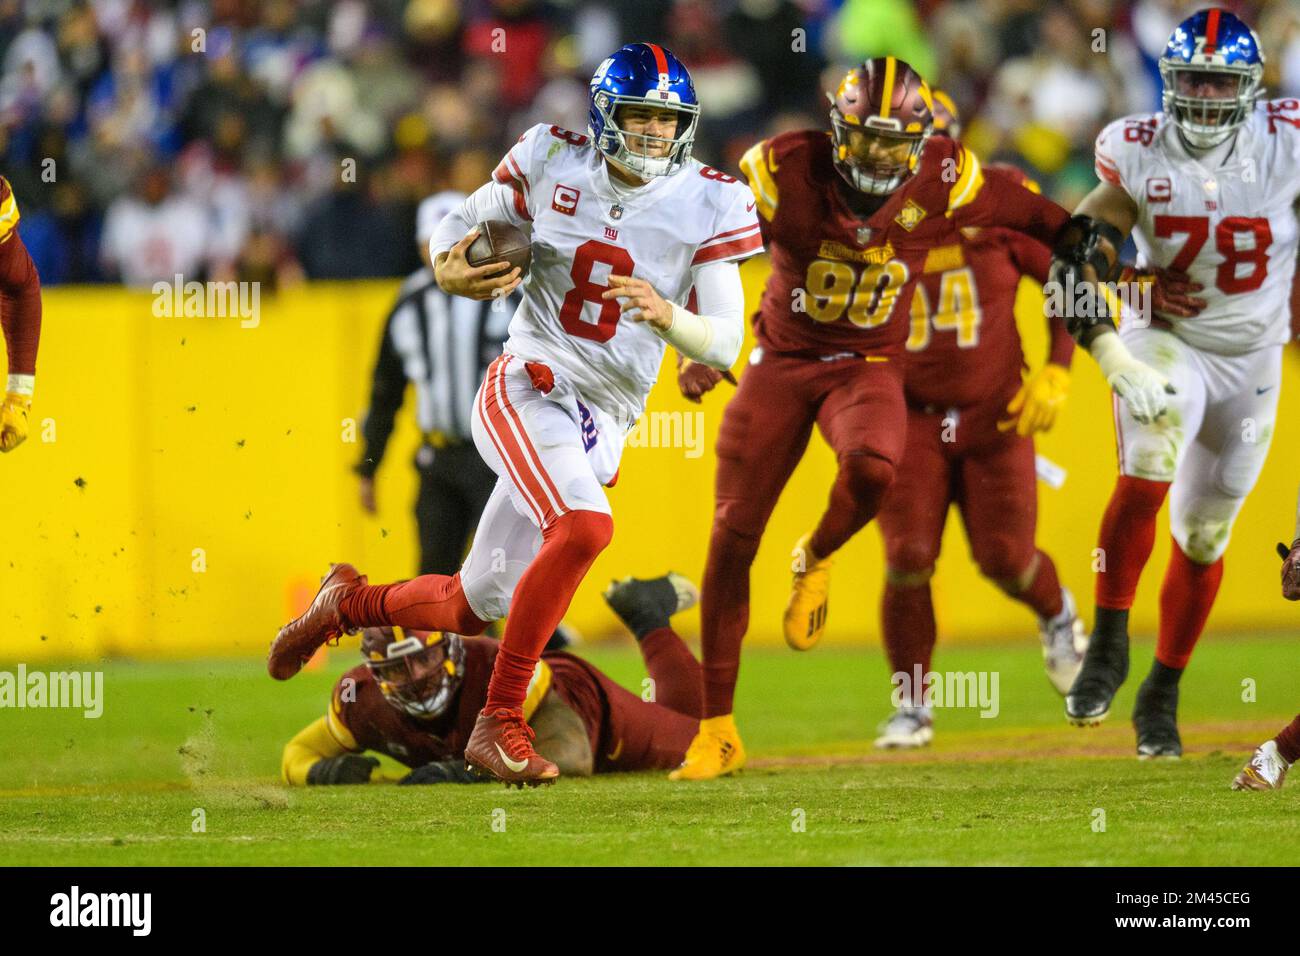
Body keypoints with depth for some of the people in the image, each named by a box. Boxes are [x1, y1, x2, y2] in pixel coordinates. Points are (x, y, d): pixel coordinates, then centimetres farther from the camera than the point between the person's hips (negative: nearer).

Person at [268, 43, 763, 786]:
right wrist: (449, 269, -13)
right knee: (584, 527, -32)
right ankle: (500, 724, -23)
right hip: (526, 390, -3)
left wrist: (668, 316, -26)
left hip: (602, 426, 3)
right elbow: (459, 227, 11)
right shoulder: (552, 165, -2)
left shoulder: (705, 206, -3)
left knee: (472, 609, 8)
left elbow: (726, 342, -5)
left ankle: (350, 602, 39)